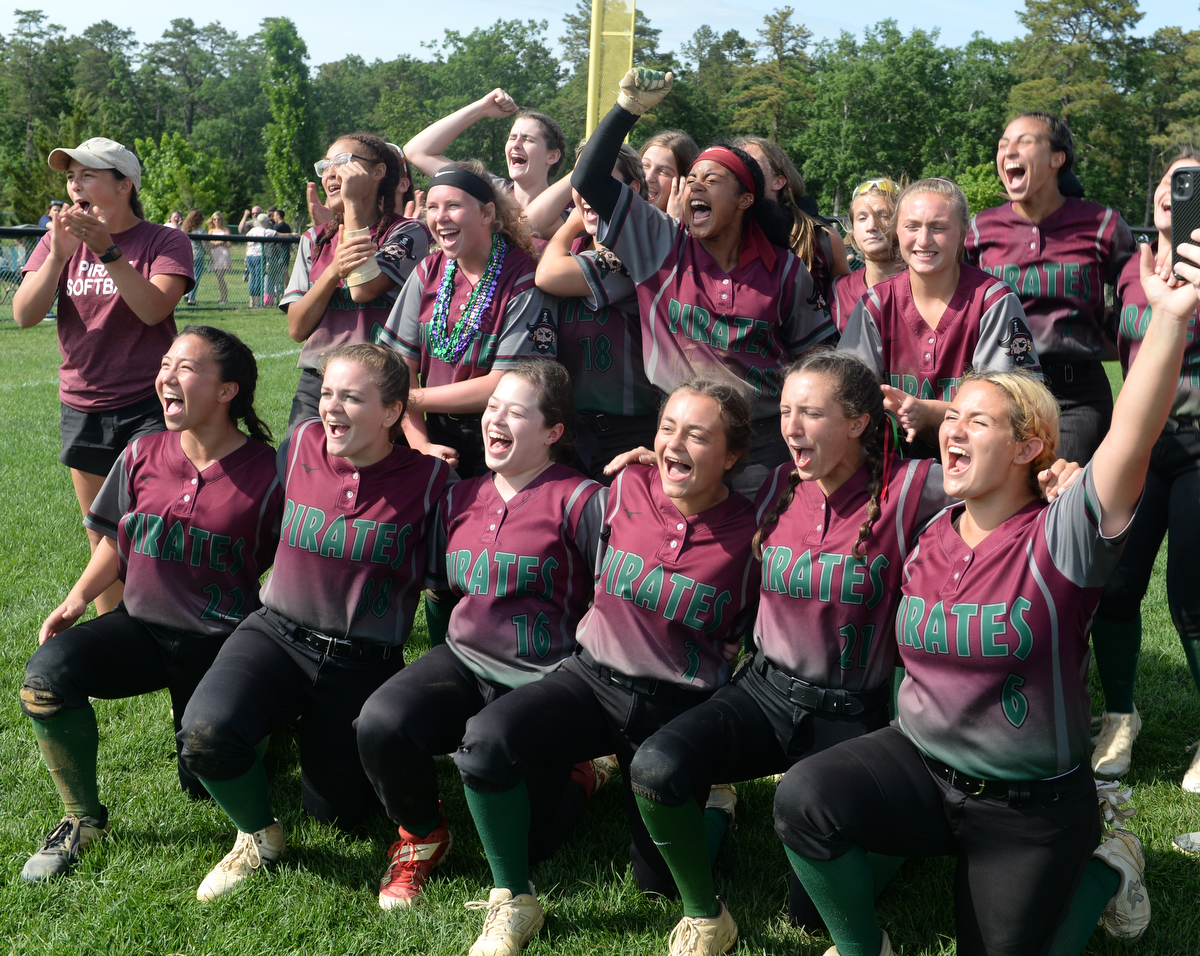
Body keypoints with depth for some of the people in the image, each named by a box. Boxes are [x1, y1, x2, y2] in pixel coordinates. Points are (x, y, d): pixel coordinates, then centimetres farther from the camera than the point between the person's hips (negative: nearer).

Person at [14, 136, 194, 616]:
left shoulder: (164, 241, -5)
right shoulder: (60, 241, 6)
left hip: (149, 406, -4)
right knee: (102, 541, 13)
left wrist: (107, 251, -27)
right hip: (83, 409, 4)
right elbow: (24, 315, -6)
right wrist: (59, 254, -19)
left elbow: (153, 309, -21)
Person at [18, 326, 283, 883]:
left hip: (218, 641, -3)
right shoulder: (143, 455, 0)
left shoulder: (266, 473, -12)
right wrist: (77, 599, 1)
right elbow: (116, 541, 14)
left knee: (207, 784, -4)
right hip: (141, 625, 4)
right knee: (46, 677, -23)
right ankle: (84, 820, -1)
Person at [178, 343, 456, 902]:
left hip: (364, 663, -1)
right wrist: (271, 592, 13)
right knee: (205, 732, -27)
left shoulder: (428, 477, -10)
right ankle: (259, 836, 5)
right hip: (277, 635, 2)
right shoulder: (299, 446, -1)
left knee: (335, 811, 2)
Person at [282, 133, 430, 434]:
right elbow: (297, 328, 5)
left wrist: (353, 203, -7)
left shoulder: (407, 233, 0)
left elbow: (364, 289, -18)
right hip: (313, 384, 4)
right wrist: (335, 270, -13)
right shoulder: (314, 240, 14)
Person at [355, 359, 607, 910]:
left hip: (542, 683, -4)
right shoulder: (459, 498, 9)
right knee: (379, 722, -25)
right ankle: (422, 836, 5)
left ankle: (575, 775, 28)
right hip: (464, 663, 5)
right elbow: (438, 585, 20)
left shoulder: (581, 501, -10)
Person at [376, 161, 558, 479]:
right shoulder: (428, 271, 4)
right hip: (439, 437, 5)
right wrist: (420, 444, -9)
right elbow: (400, 365, 3)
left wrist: (412, 398, -11)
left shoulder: (523, 280, -13)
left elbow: (505, 385, -17)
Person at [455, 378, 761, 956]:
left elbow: (738, 638, 4)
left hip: (677, 708, -1)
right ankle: (513, 903, -5)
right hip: (593, 676, 2)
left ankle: (712, 793, 31)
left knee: (661, 879, -4)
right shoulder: (628, 487, -3)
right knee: (485, 738, -27)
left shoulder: (747, 537, -10)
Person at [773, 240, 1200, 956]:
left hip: (1031, 808, -3)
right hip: (917, 763, 4)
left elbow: (1132, 439, -32)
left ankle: (1105, 871, 33)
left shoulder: (1059, 540, -16)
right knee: (804, 800, -24)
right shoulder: (926, 539, -1)